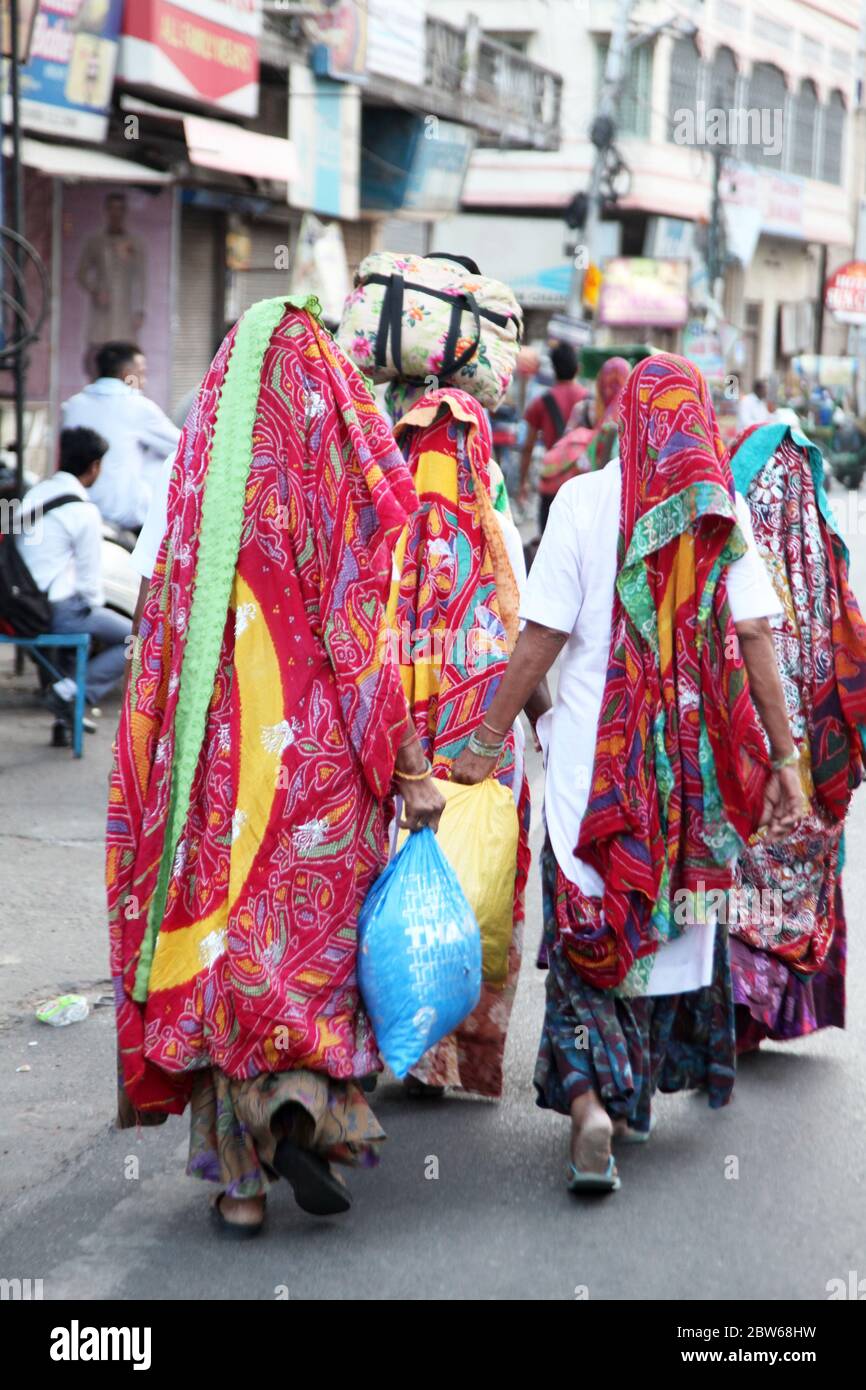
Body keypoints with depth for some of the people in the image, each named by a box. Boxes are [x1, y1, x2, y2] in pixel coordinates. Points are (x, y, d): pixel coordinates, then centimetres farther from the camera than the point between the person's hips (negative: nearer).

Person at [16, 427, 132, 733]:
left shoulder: (35, 493, 10)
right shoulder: (84, 512, -15)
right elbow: (90, 575, -10)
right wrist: (94, 606, 10)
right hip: (58, 610, -9)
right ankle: (70, 692, -9)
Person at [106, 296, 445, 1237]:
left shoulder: (200, 479, 4)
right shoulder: (346, 482, -4)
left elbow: (164, 632, 6)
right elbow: (372, 634, -8)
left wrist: (185, 762, 16)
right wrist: (412, 770, -5)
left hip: (219, 751, 2)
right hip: (322, 753, -2)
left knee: (227, 941, 7)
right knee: (317, 930, 11)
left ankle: (238, 1177, 9)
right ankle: (306, 1106, -13)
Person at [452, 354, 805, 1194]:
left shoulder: (583, 501, -6)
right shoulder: (724, 511, 1)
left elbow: (540, 637, -7)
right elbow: (754, 640, -2)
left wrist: (488, 740, 0)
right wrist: (781, 756, 3)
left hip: (594, 750, -2)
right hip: (695, 752, 2)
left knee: (592, 924, 2)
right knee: (675, 914, 16)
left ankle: (590, 1095, -15)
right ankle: (639, 1092, 26)